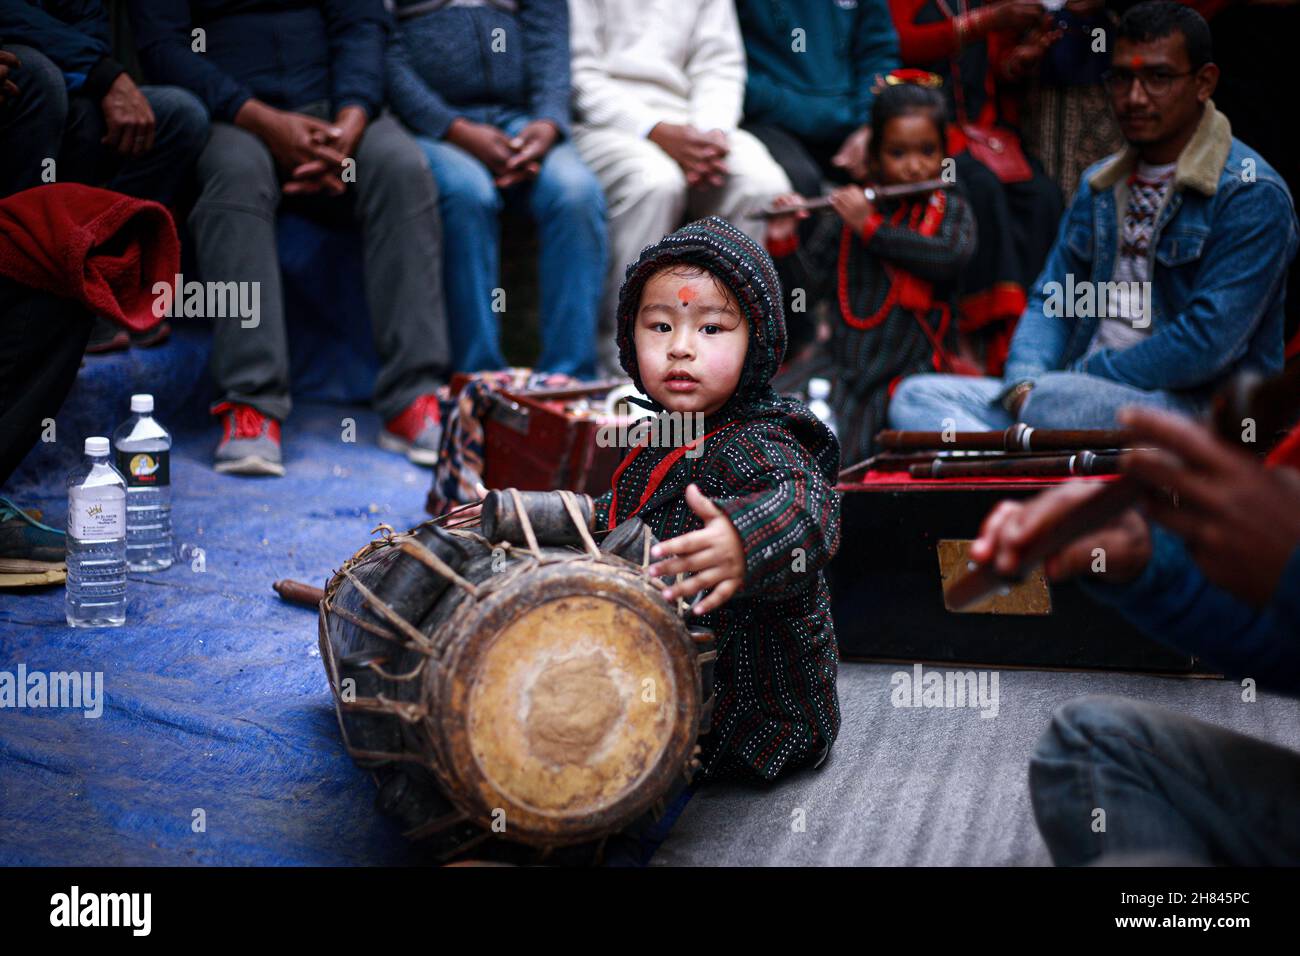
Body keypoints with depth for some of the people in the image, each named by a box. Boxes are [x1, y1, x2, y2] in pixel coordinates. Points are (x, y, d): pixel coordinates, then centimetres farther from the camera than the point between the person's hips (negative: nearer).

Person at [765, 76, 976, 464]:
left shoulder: (951, 210, 7)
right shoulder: (847, 214, 8)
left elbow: (951, 258, -13)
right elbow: (809, 280, 8)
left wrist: (871, 227, -13)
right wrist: (783, 241, -11)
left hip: (921, 362, 0)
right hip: (856, 363, 0)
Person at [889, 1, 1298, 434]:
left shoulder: (1252, 194, -9)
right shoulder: (1098, 185, 17)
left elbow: (1208, 344, -18)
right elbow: (1051, 301, 15)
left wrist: (1058, 384, -13)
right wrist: (1023, 384, -8)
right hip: (1081, 393, 8)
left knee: (1050, 400, -39)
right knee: (916, 397, -11)